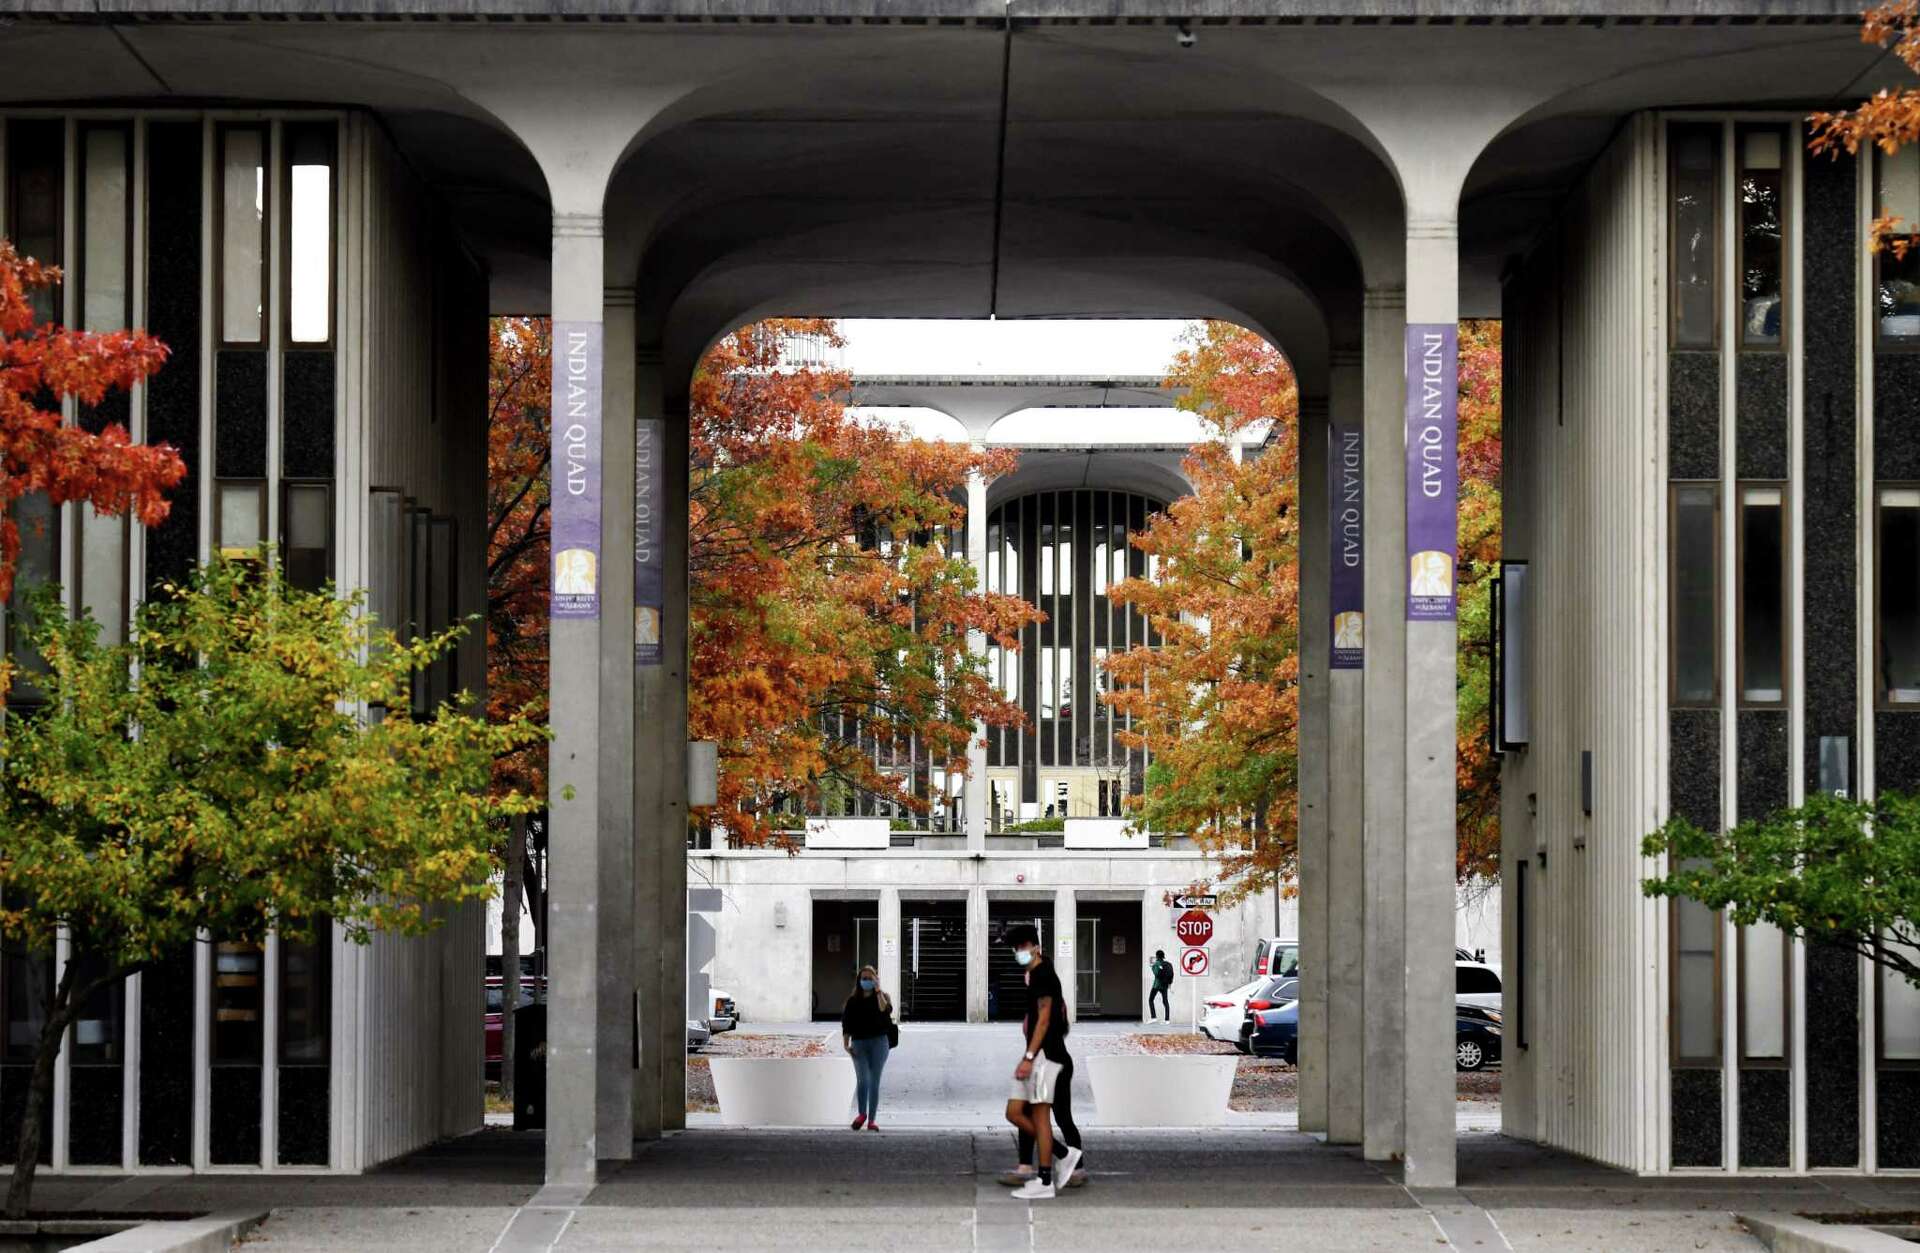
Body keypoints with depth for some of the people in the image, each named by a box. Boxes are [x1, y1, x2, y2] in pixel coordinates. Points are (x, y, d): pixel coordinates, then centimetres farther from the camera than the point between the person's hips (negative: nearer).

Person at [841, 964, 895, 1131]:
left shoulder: (881, 997, 7)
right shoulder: (853, 1000, 8)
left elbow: (885, 1010, -17)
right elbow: (846, 1023, 7)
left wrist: (878, 991, -16)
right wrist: (846, 1044, -2)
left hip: (878, 1042, 0)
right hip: (859, 1043, 0)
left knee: (874, 1081, 1)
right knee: (862, 1079, -12)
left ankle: (872, 1119, 7)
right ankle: (862, 1113, 7)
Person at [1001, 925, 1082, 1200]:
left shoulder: (1043, 974, -10)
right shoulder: (1033, 976, 19)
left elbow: (1044, 1019, -17)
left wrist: (1029, 1057, -20)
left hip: (1043, 1054, -10)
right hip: (1035, 1056, 10)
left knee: (1040, 1115, -7)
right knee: (1014, 1113, 7)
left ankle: (1044, 1182, -4)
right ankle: (1064, 1155, 11)